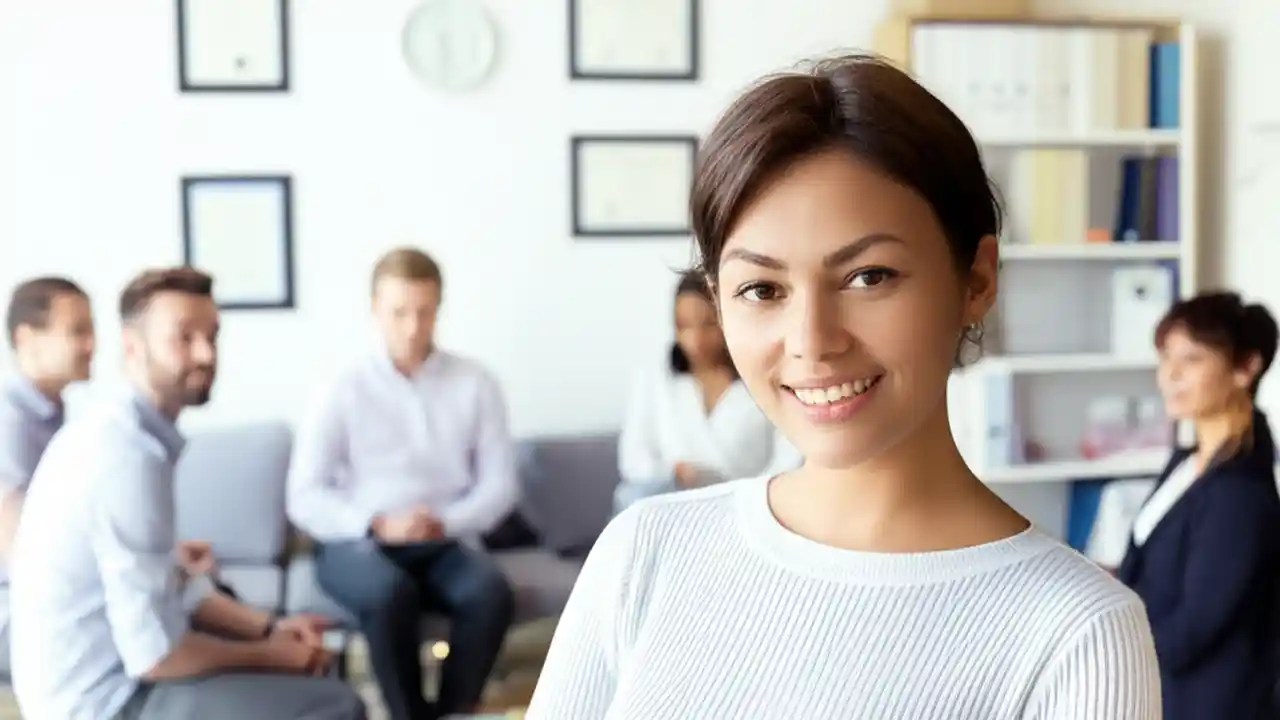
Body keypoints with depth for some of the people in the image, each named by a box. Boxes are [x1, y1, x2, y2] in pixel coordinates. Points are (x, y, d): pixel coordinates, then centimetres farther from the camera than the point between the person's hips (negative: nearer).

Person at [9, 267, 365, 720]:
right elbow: (155, 653, -25)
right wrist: (269, 653, -10)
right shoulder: (131, 454, -24)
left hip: (106, 668, 10)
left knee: (301, 665, 22)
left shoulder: (118, 431, 7)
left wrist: (269, 628, 2)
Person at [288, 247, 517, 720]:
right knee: (391, 593, -35)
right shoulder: (344, 390, 0)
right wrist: (377, 524, -19)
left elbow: (500, 484, 3)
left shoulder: (474, 384, 4)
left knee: (490, 592, -31)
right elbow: (304, 498, -3)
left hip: (445, 544, 2)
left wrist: (446, 522, -16)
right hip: (356, 542, -1)